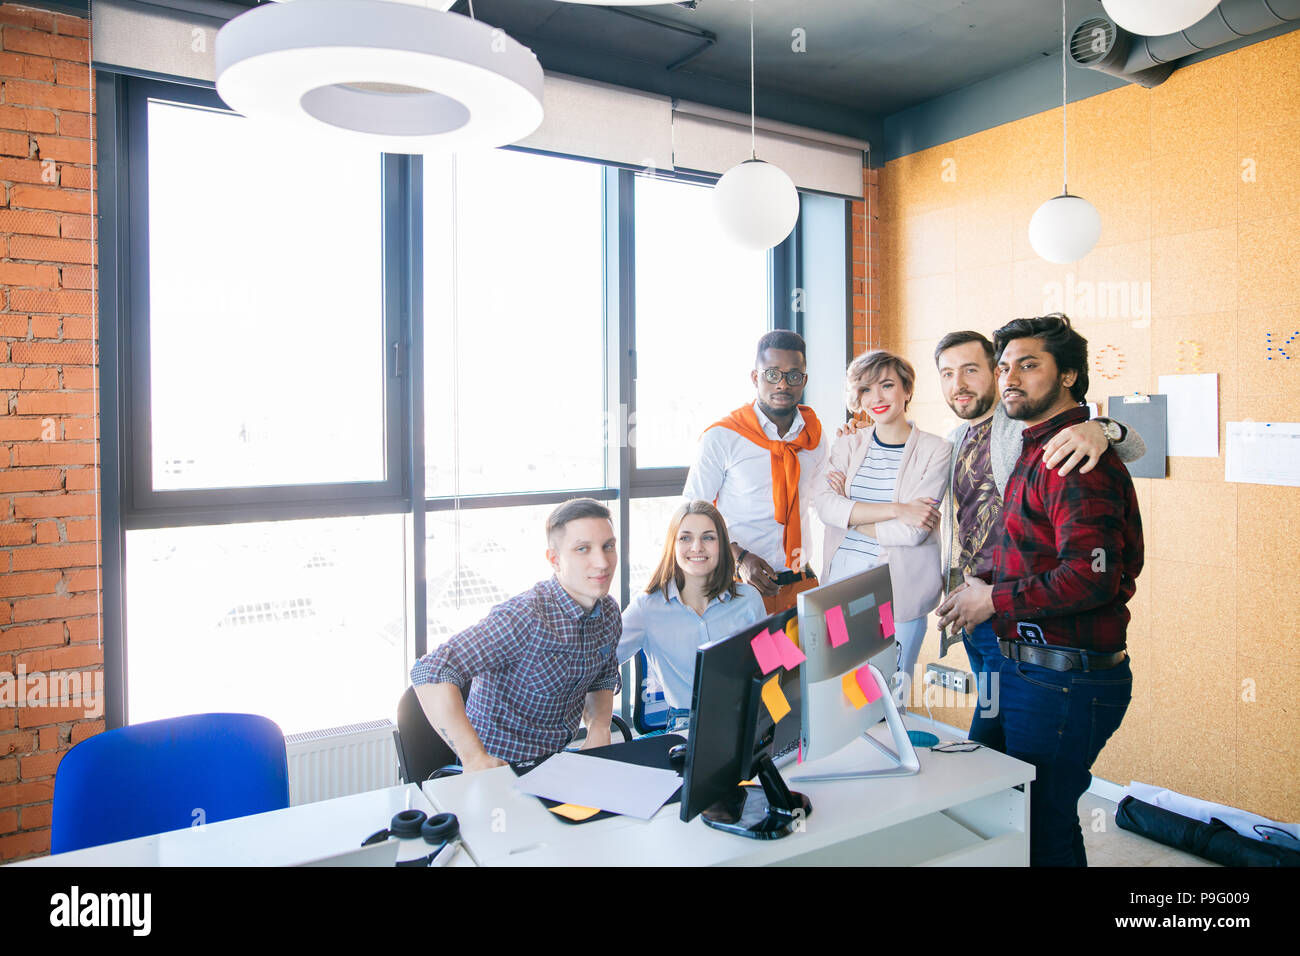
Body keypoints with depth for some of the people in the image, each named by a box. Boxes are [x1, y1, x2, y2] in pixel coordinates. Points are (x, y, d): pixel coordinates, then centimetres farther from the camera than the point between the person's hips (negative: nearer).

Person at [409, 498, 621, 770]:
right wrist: (475, 760, -31)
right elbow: (430, 672, -30)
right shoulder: (525, 616, -25)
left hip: (557, 758, 6)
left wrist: (600, 730, -3)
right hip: (499, 765, -6)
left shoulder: (609, 613, -1)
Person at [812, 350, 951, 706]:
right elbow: (824, 504, -10)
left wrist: (849, 512, -7)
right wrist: (896, 509, -17)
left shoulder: (934, 450, -3)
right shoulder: (846, 445, 7)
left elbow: (913, 530, -13)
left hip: (900, 590, -3)